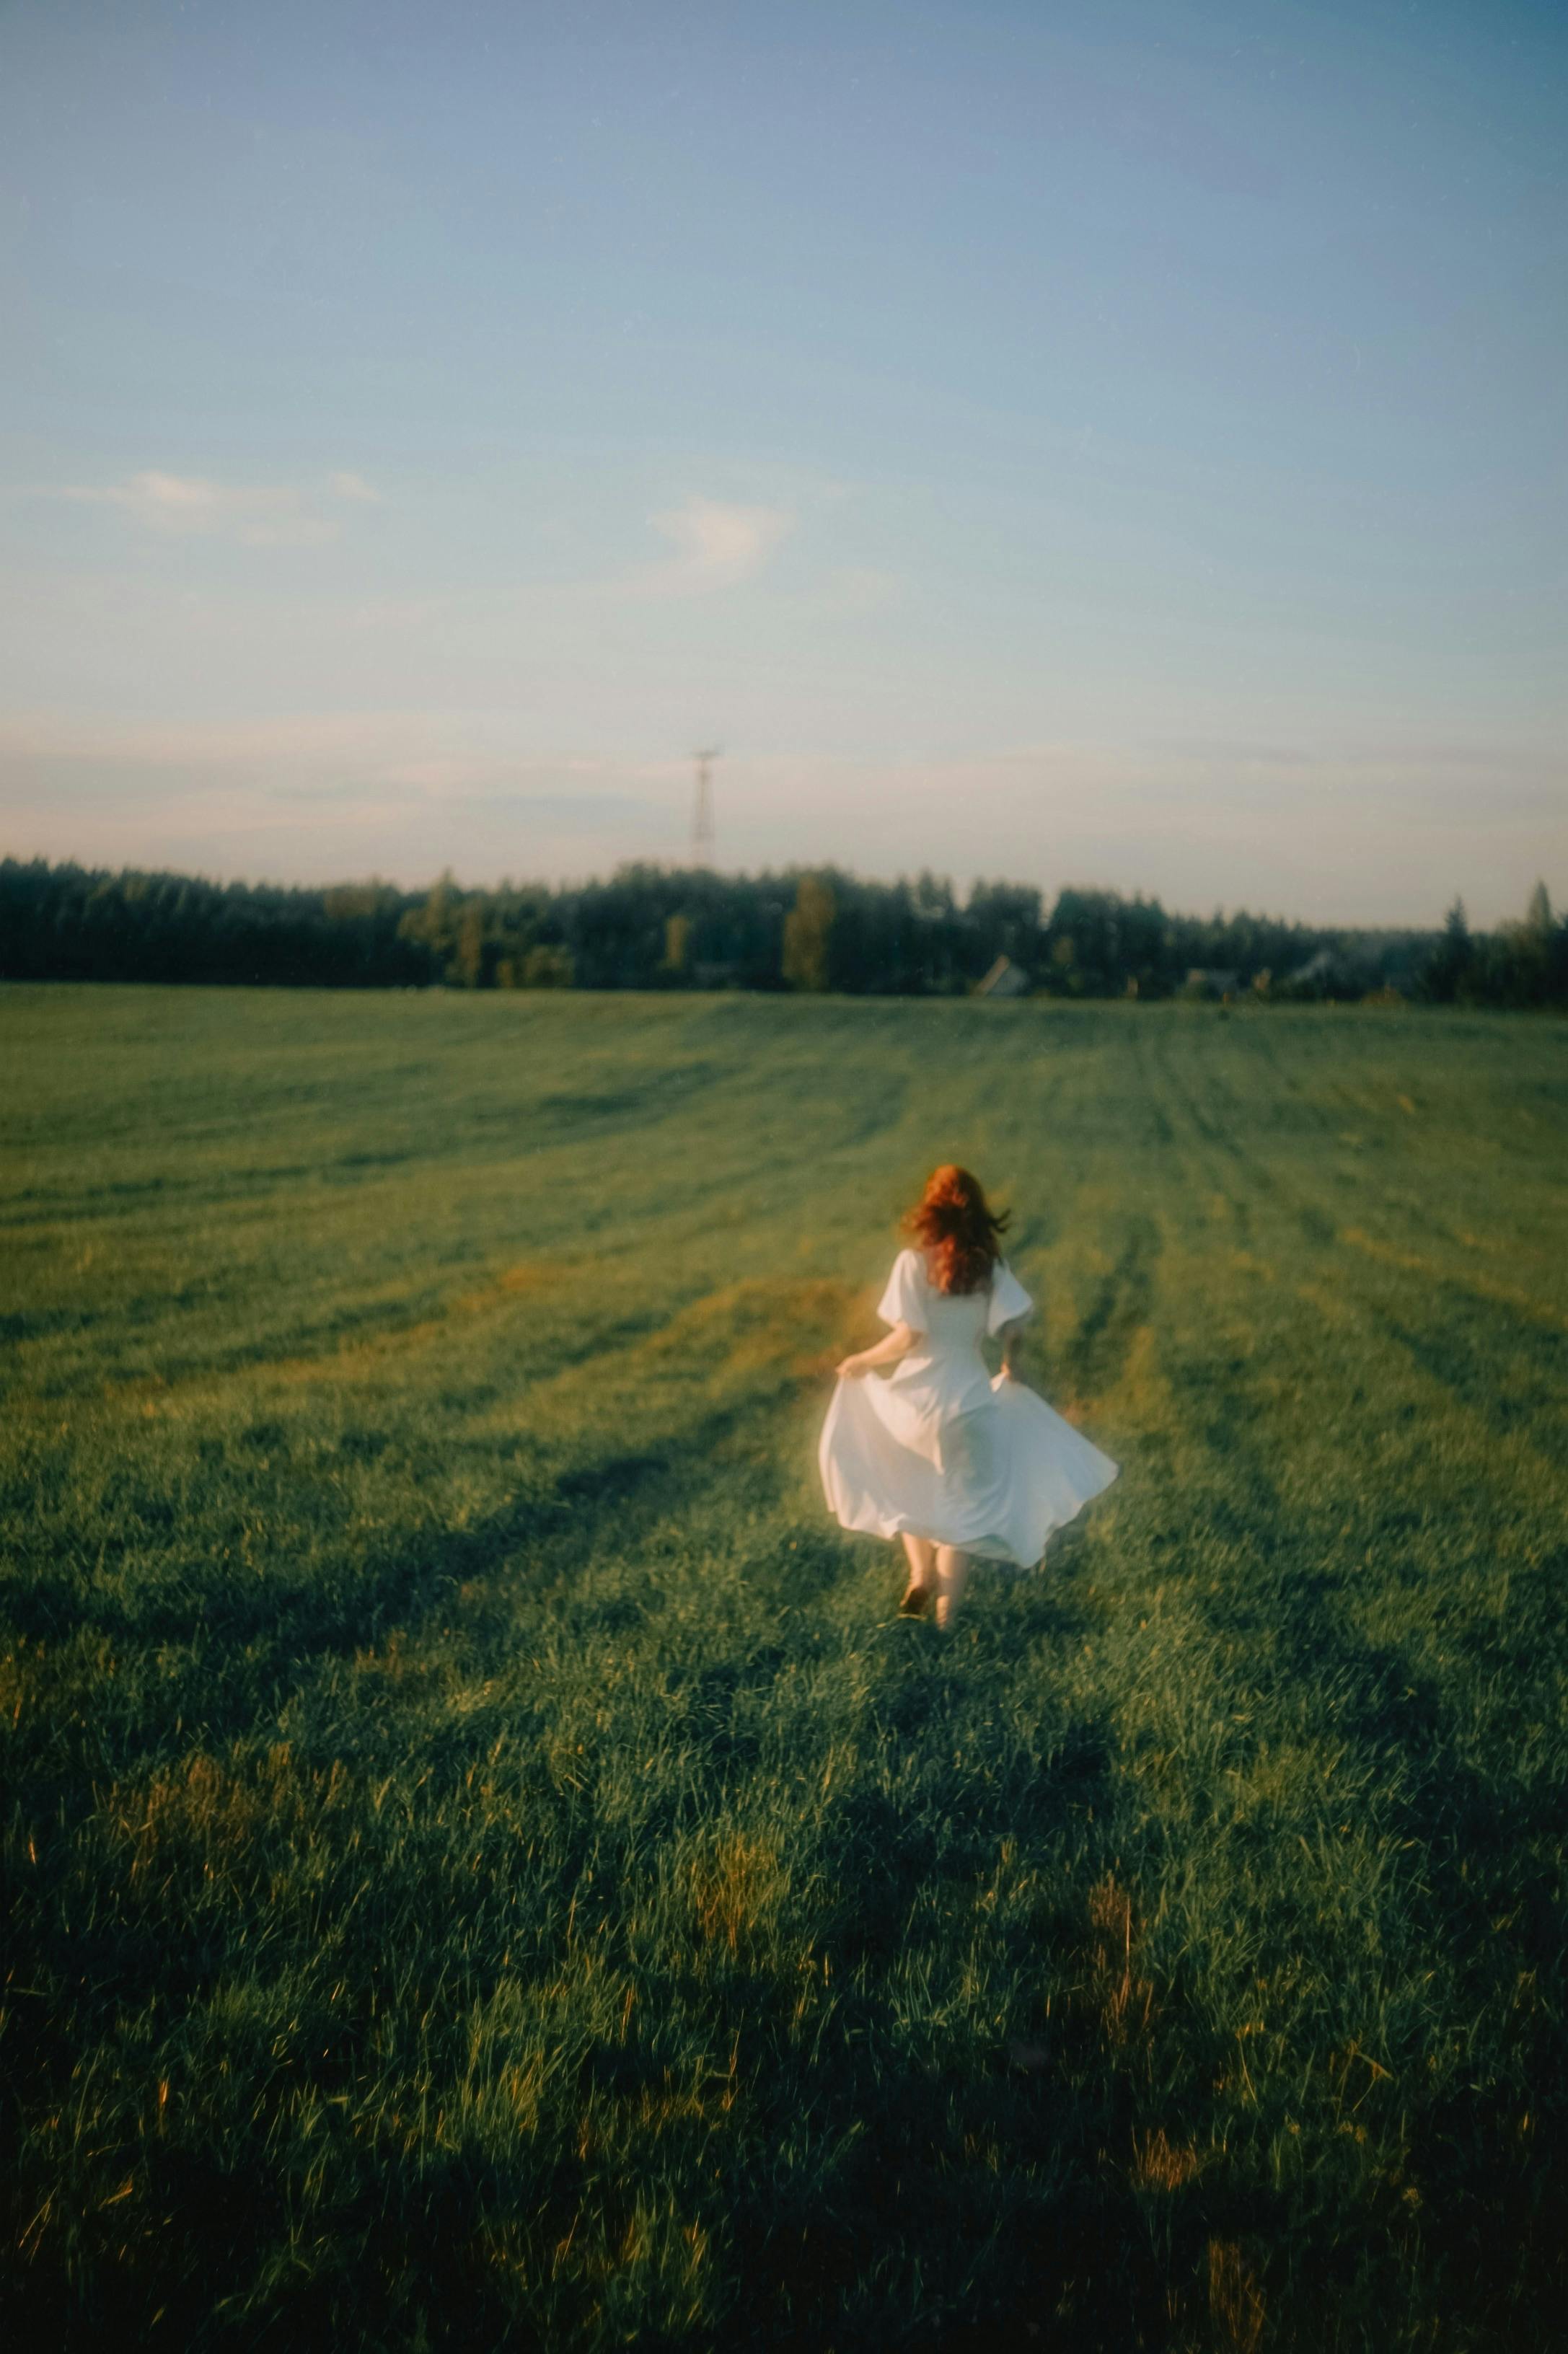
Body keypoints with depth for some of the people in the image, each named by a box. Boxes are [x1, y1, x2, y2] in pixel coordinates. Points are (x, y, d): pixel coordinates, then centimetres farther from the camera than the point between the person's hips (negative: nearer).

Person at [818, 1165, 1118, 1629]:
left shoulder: (913, 1262, -9)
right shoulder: (991, 1267, -2)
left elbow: (908, 1336, -15)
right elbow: (1012, 1327, -9)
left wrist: (864, 1361, 0)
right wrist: (1010, 1364, 12)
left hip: (917, 1395, -1)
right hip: (969, 1397, 1)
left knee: (909, 1491, 27)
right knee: (960, 1506, 13)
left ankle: (920, 1574, 17)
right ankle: (945, 1615, 14)